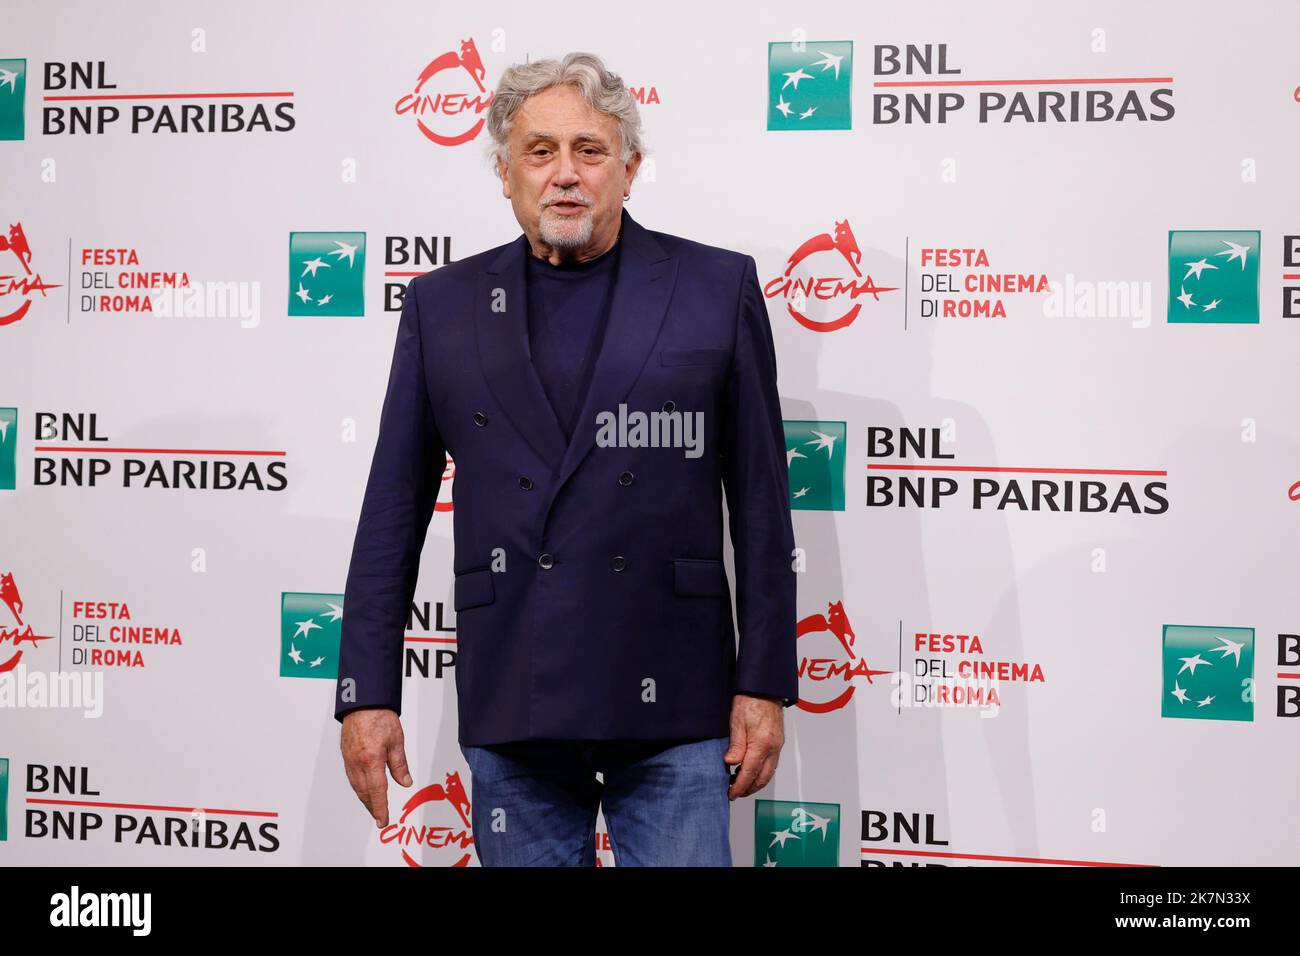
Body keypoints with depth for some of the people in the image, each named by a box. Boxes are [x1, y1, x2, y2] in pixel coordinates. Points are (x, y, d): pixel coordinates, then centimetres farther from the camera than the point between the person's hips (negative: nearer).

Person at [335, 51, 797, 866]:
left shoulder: (716, 287, 2)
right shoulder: (443, 305, 7)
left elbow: (760, 504, 2)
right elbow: (393, 514, 7)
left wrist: (765, 684, -1)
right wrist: (367, 693, 3)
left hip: (668, 705, -1)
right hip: (508, 704, 2)